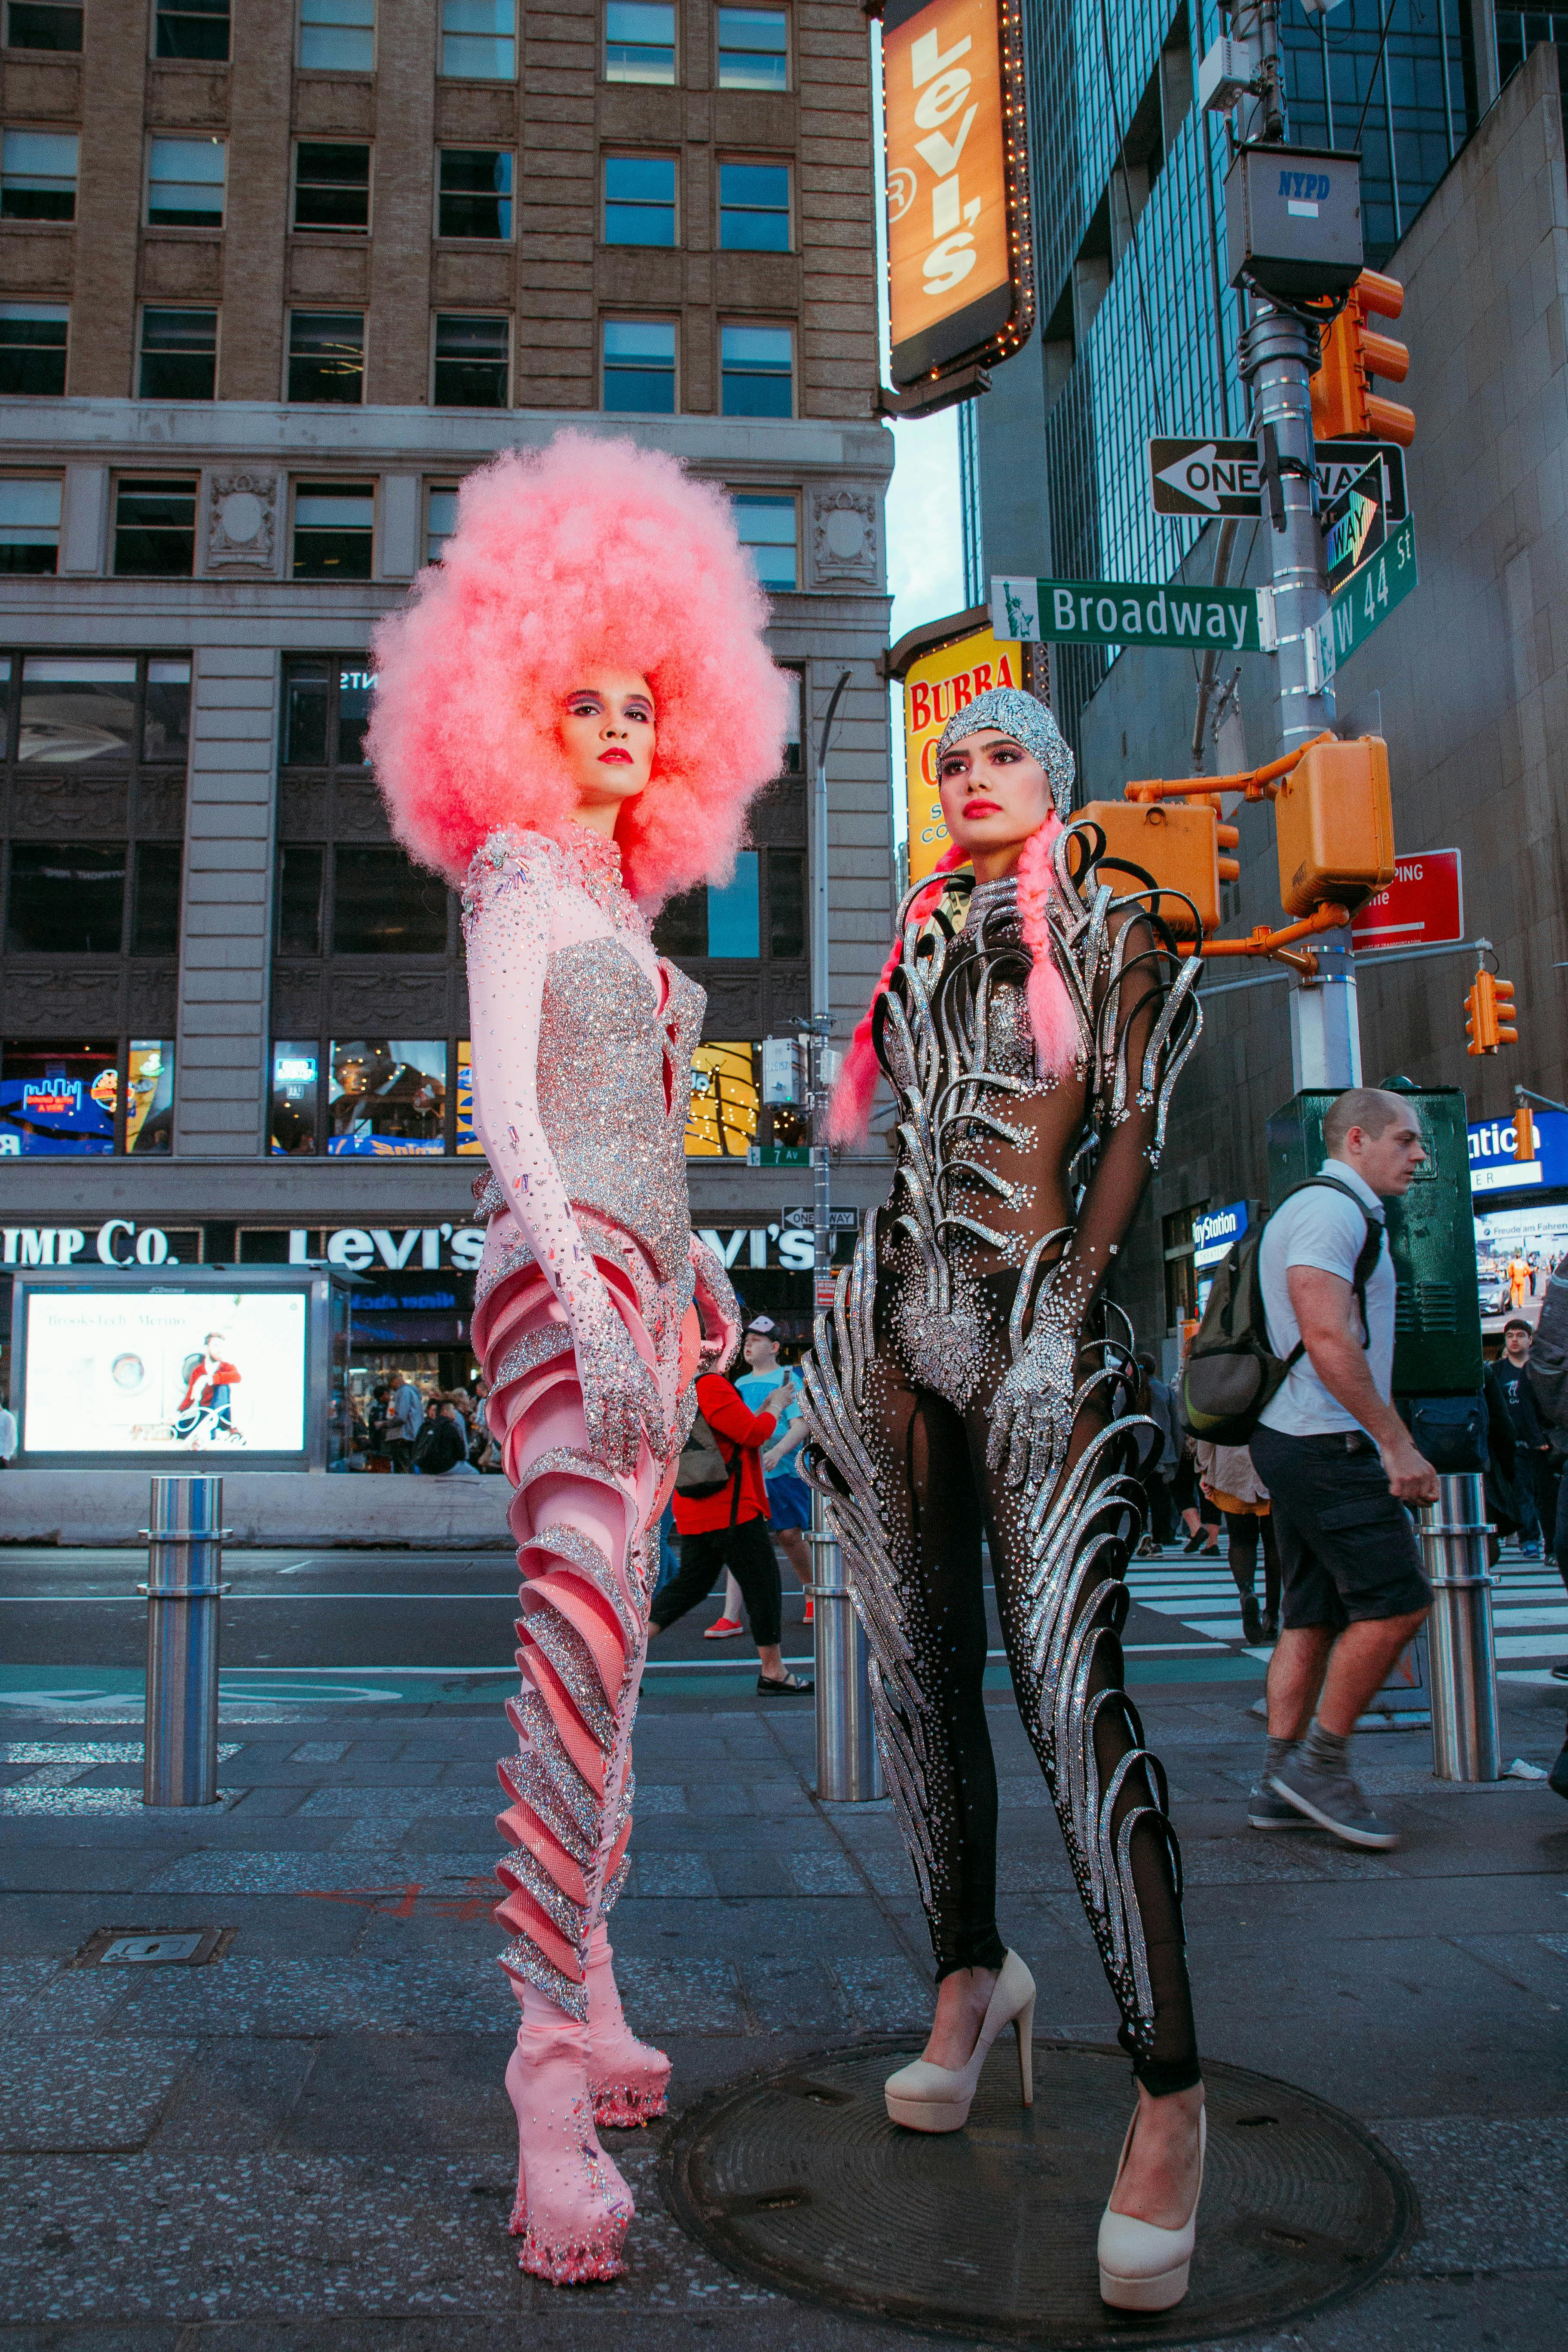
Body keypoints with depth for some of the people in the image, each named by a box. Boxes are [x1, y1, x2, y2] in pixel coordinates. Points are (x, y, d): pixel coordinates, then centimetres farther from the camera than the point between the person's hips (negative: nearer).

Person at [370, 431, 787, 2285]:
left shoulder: (628, 903, 23)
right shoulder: (519, 879, -1)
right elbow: (504, 1098, -14)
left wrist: (691, 1270, 24)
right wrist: (584, 1286, -26)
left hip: (643, 1276, 9)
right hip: (558, 1272, -9)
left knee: (607, 1638, 9)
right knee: (581, 1625, -22)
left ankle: (589, 2010, 19)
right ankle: (551, 2094, -22)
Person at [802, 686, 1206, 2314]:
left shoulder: (1111, 925, 9)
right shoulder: (916, 934, 20)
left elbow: (1132, 1130, 1)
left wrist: (1068, 1305, -10)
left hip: (1040, 1322, -5)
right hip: (890, 1323, 5)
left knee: (1068, 1691, -14)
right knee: (919, 1674, 8)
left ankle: (1169, 2094, -5)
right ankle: (972, 1977, 26)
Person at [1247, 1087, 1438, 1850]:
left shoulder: (1340, 1213, 23)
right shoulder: (1331, 1210, -12)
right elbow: (1327, 1339, -22)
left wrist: (1385, 1442, 21)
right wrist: (1396, 1442, -22)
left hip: (1303, 1444, 11)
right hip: (1328, 1446, -11)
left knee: (1312, 1616, 10)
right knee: (1396, 1600, -8)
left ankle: (1281, 1786, 13)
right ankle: (1319, 1763, 1)